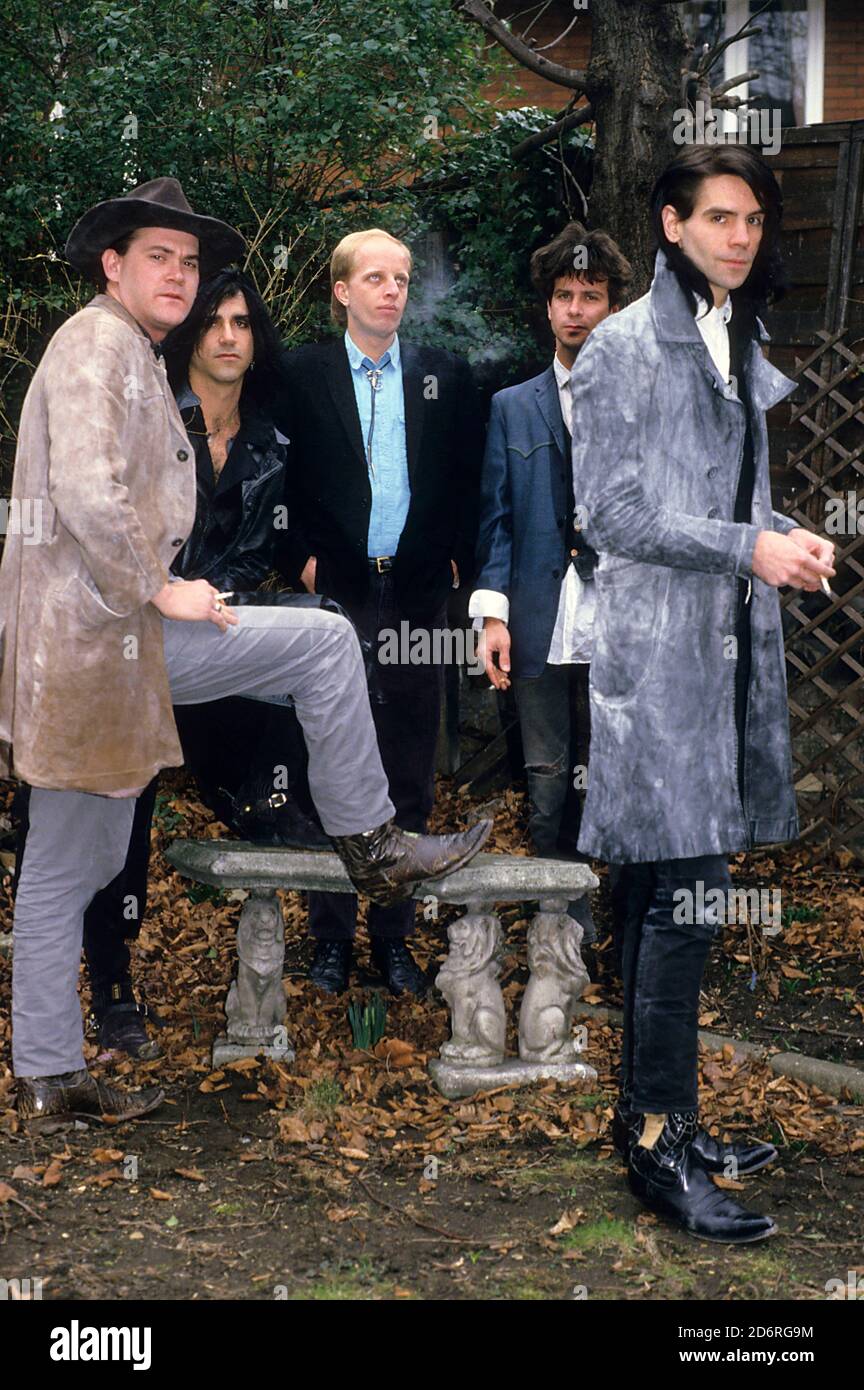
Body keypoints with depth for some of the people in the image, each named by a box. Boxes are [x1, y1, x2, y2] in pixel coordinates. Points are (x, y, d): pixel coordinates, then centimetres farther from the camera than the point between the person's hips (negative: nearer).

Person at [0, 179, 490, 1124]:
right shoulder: (98, 342, -9)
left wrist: (154, 593, 23)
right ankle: (367, 844, 6)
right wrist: (159, 591, -17)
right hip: (99, 629, -11)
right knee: (324, 642, -5)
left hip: (102, 632, 11)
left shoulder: (132, 357, 25)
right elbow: (85, 494, -23)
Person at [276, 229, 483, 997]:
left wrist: (454, 559, 0)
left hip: (417, 594, 2)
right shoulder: (302, 374, 4)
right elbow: (281, 478, 3)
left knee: (410, 777, 6)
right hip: (335, 591, -1)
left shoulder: (445, 376, 9)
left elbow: (468, 480, 10)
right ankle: (332, 937, 14)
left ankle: (396, 934, 17)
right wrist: (301, 559, -7)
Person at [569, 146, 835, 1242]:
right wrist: (749, 548, -16)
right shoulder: (624, 348, -6)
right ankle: (659, 1143, -1)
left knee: (667, 898, 11)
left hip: (731, 650, 7)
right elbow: (612, 512, -12)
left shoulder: (742, 346, 18)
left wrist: (790, 538, 7)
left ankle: (654, 1112, 19)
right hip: (659, 649, -7)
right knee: (683, 894, -9)